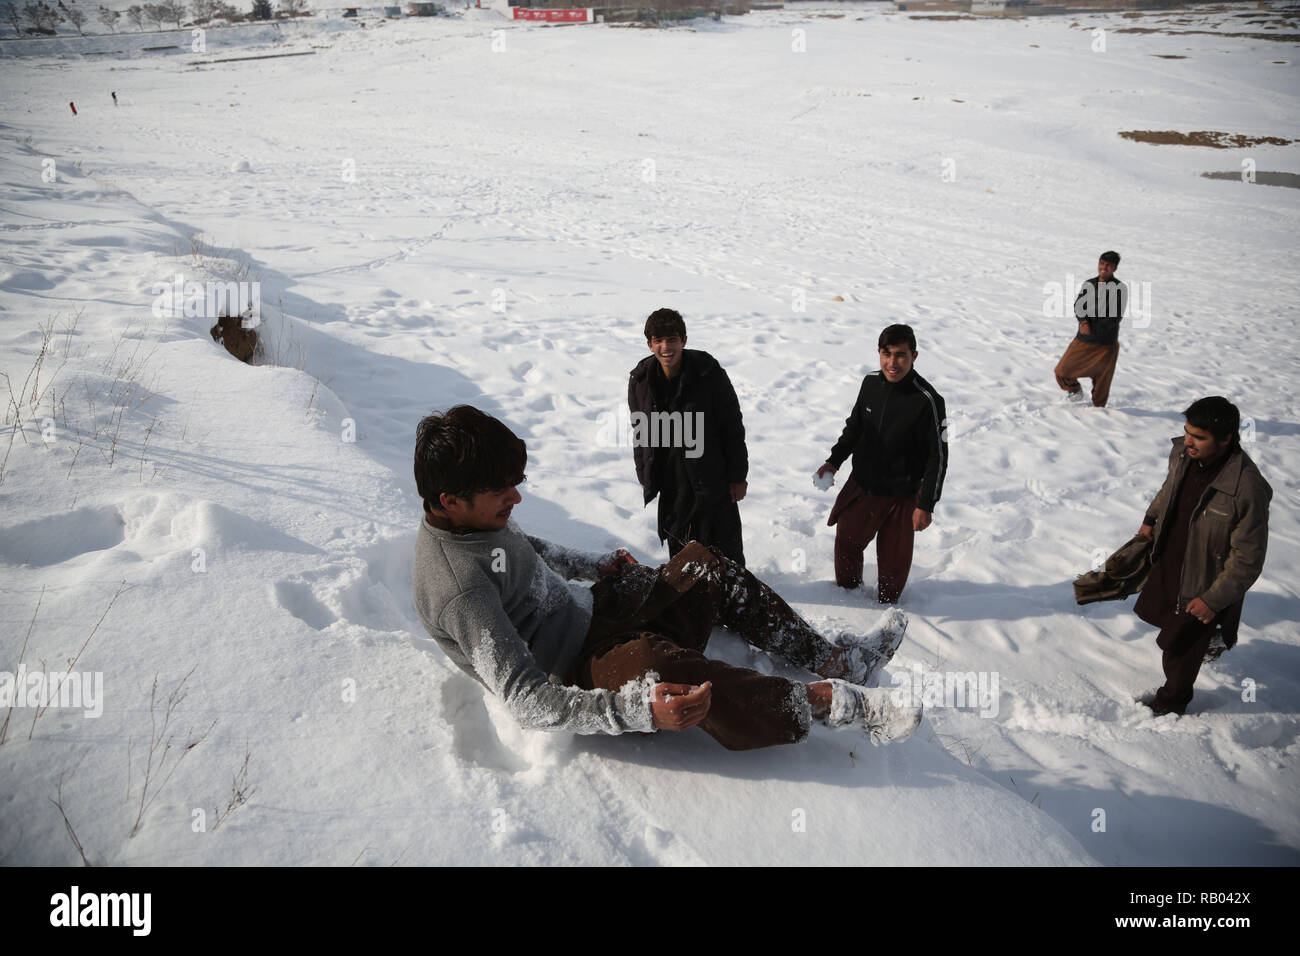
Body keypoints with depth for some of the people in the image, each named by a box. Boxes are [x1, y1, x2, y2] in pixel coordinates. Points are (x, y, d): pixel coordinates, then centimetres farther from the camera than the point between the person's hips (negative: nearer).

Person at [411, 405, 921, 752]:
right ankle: (827, 702, -25)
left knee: (704, 564, 7)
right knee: (658, 665, -40)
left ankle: (826, 657, 8)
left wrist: (594, 565, 20)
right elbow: (525, 700, -33)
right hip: (581, 668, -10)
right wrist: (638, 711, -42)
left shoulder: (472, 516, -1)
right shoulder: (459, 590, -30)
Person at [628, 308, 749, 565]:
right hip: (670, 480, 4)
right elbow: (640, 430, 9)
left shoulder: (710, 374, -14)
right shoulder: (640, 380, -3)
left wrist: (738, 476, -6)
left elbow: (733, 427, -8)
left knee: (724, 544, 5)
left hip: (712, 477, -3)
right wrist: (644, 476, 10)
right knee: (678, 544, 16)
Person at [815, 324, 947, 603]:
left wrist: (926, 505, -15)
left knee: (893, 557, 9)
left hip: (901, 496, -5)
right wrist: (834, 461, 6)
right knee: (847, 541, 19)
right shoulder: (871, 383, -5)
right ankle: (847, 588, 47)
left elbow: (937, 457, -15)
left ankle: (887, 603, 37)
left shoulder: (927, 400, -22)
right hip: (860, 486, 5)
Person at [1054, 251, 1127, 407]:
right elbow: (1078, 306, 0)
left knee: (1101, 383, 4)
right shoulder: (1088, 284, 6)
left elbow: (1115, 317, -14)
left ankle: (1098, 408, 26)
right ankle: (1076, 391, 35)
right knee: (1062, 372, 6)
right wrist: (1083, 321, -21)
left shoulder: (1120, 288, -9)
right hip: (1083, 340, 4)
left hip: (1106, 344, -4)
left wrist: (1091, 328, -19)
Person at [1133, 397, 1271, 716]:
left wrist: (1214, 599, -21)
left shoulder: (1247, 489, -35)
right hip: (1167, 560, 7)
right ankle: (1210, 636, 59)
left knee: (1178, 644, 11)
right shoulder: (1182, 453, -15)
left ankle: (1172, 702, 39)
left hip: (1203, 581, -7)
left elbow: (1248, 558, -25)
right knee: (1152, 611, 29)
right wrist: (1151, 520, 14)